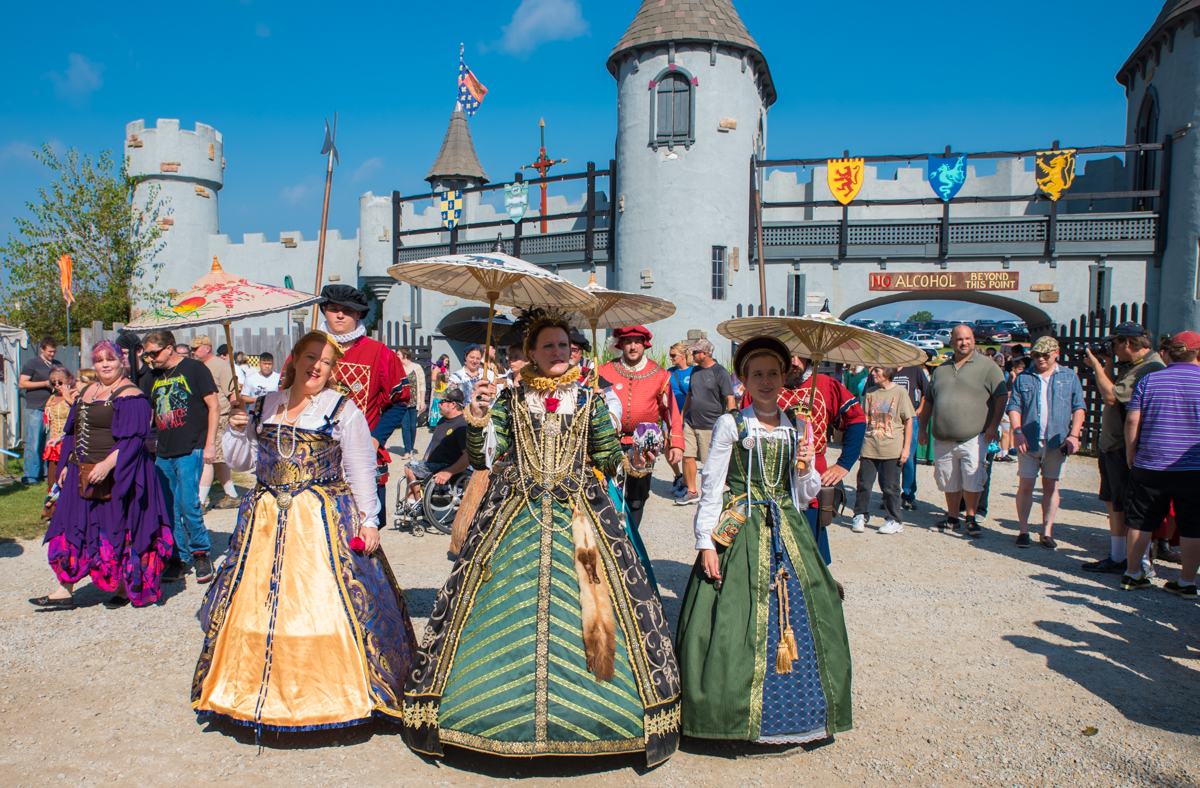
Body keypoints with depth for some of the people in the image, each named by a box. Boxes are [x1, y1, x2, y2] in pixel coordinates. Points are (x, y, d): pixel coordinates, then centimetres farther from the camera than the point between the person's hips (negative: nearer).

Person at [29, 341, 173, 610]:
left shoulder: (130, 396, -12)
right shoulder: (86, 392, 14)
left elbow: (133, 439, -20)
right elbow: (73, 433, 21)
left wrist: (108, 464, -28)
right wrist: (67, 465, 15)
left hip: (116, 475, -8)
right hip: (82, 475, 8)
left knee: (118, 530, 1)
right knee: (73, 529, 9)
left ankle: (126, 587, 15)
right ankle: (66, 589, 16)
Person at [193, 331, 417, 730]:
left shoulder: (343, 409, 0)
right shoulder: (265, 406, 12)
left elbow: (361, 470, -1)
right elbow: (243, 461, 17)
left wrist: (368, 520, -6)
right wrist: (238, 431, -1)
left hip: (326, 518, -4)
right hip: (266, 519, 4)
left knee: (325, 602, -8)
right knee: (255, 603, 5)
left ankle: (336, 695, 5)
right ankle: (261, 694, 20)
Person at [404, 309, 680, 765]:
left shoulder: (589, 401, 7)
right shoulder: (510, 399, 6)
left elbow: (606, 455, 7)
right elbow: (482, 460, 1)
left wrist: (629, 463, -12)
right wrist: (477, 424, -14)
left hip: (579, 511, 0)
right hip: (514, 513, 0)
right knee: (501, 605, 1)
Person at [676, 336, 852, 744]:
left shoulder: (797, 428, 10)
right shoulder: (730, 425, -2)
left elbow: (803, 497, 14)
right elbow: (711, 488, -4)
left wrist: (805, 468, -6)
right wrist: (706, 542, -10)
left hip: (787, 532, 4)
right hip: (740, 531, -4)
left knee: (796, 613, 2)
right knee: (735, 621, -6)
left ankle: (793, 712, 18)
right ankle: (737, 712, 10)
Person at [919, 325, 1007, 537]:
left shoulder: (987, 366, 1)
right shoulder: (941, 370, 15)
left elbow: (1001, 397, -4)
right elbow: (929, 402, 19)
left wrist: (993, 425, -12)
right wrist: (923, 429, 15)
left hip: (973, 438, -4)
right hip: (943, 440, 4)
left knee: (972, 481, -6)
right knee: (949, 482, 10)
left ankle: (970, 519, 10)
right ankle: (952, 518, 24)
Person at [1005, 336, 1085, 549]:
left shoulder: (1070, 377, 9)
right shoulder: (1023, 378, 8)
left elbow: (1079, 407, 6)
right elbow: (1014, 406, 3)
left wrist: (1074, 434, -5)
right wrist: (1017, 431, -12)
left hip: (1056, 442, 0)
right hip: (1029, 442, 0)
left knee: (1051, 486, 5)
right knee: (1025, 486, -1)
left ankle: (1047, 532, 14)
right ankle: (1023, 530, 9)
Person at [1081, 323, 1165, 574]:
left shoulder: (1150, 369, -18)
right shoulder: (1129, 366, 13)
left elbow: (1112, 397, -23)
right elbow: (1112, 394, 16)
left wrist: (1097, 366, -12)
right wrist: (1108, 366, 9)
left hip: (1126, 450, -10)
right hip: (1111, 447, 10)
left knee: (1127, 510, -3)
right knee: (1113, 504, 16)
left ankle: (1136, 568, 7)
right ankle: (1116, 558, 26)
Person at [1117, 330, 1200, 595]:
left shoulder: (1149, 380, 0)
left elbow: (1132, 419, -4)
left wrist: (1130, 452, 6)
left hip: (1150, 465, 1)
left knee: (1141, 523, 10)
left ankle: (1131, 574, 17)